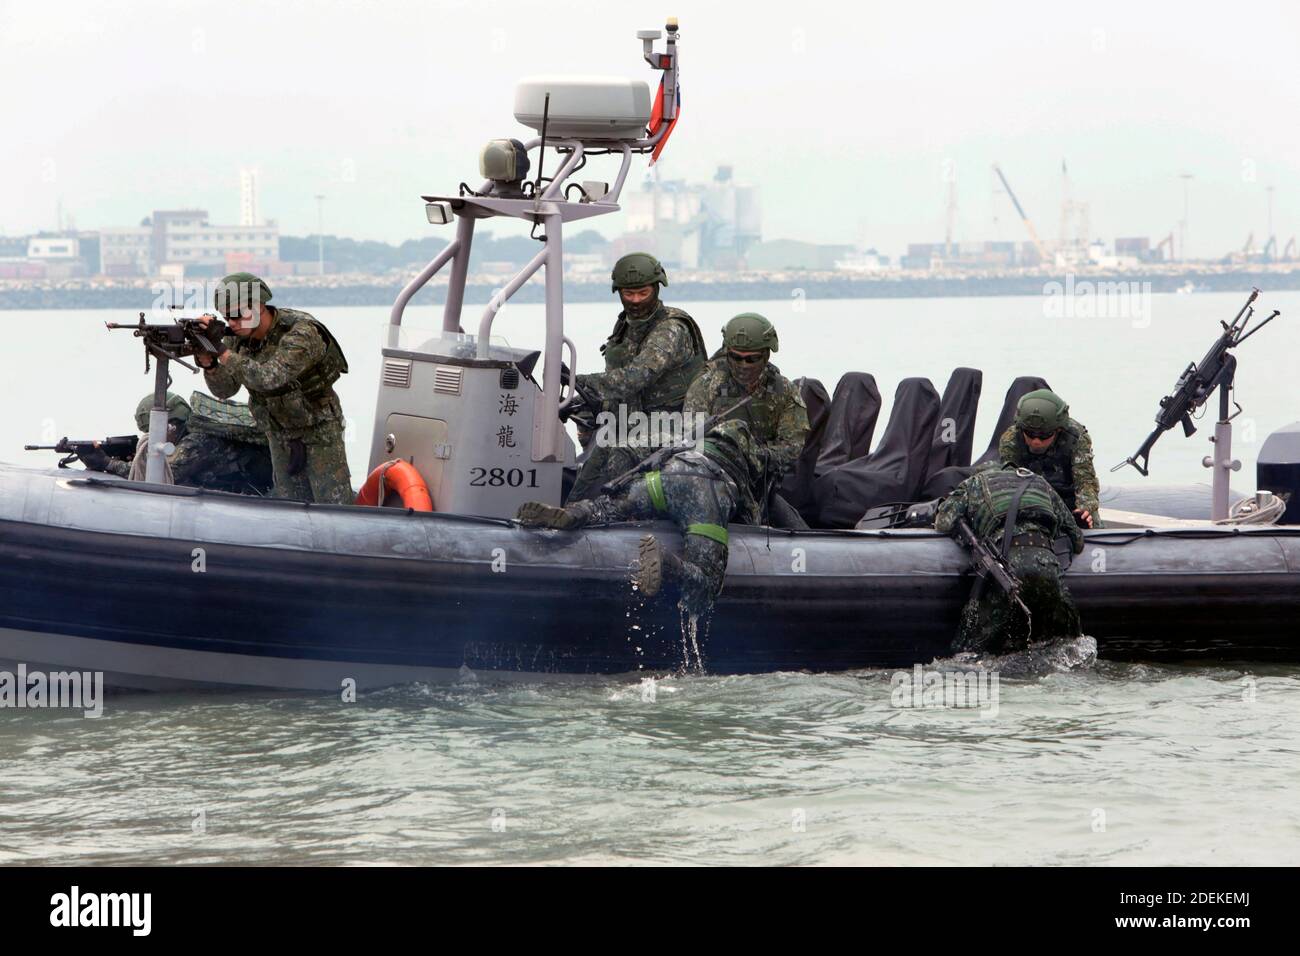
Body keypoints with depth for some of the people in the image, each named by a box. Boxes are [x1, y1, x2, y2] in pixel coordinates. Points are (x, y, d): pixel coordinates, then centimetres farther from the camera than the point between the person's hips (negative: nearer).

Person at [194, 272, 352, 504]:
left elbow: (270, 379, -41)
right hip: (279, 433, 6)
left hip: (319, 430, -6)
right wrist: (207, 361, -30)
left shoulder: (301, 333, -29)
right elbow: (224, 389, -9)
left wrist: (222, 350, -42)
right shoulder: (238, 337, -8)